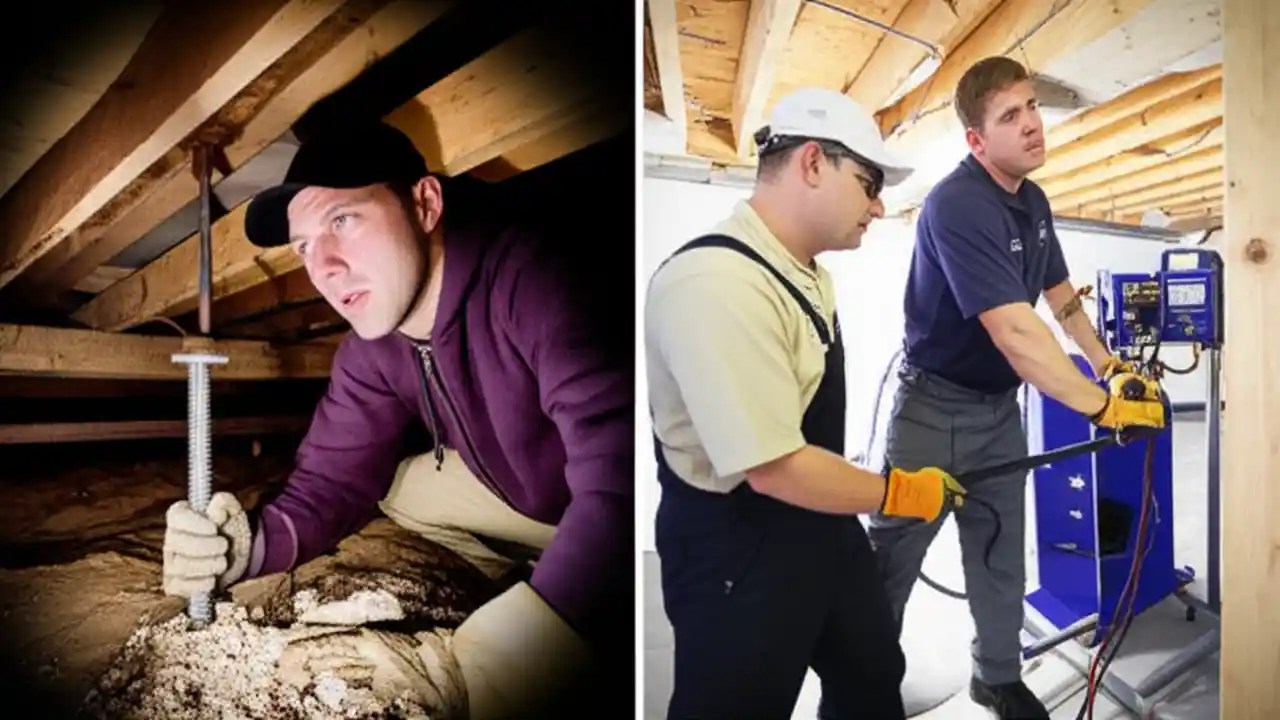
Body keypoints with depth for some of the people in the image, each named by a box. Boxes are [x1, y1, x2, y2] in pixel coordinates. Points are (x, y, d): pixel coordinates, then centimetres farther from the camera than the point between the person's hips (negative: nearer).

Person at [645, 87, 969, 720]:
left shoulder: (809, 275, 2)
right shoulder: (717, 282, -30)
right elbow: (777, 470, -29)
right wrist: (900, 492, -14)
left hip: (821, 526, 10)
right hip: (738, 550, -9)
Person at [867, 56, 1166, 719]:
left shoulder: (1033, 200, 5)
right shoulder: (956, 206, -24)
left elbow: (1061, 296, 17)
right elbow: (1014, 332, -30)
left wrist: (1113, 368, 13)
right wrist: (1103, 407, -24)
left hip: (999, 405, 8)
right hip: (936, 407, -8)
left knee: (1001, 553, 17)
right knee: (891, 559, 3)